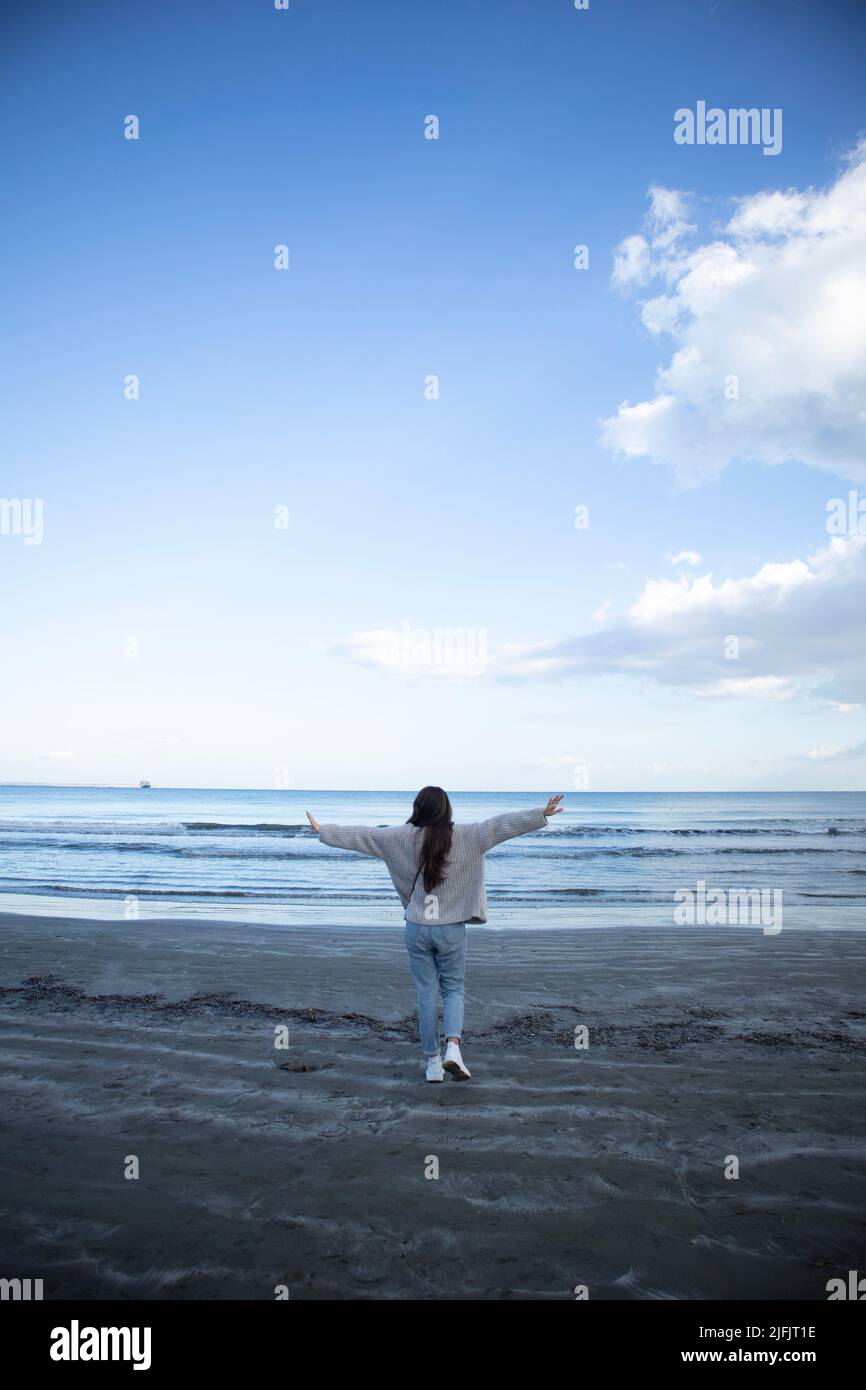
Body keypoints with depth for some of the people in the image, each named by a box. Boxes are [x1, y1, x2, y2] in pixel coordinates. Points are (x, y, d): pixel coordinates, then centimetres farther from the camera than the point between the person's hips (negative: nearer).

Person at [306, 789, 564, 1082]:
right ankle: (453, 1046, -8)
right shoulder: (464, 836, -8)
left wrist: (323, 831, 10)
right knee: (453, 989, 14)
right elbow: (502, 824, -9)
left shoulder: (403, 837, -5)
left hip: (417, 928, 1)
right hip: (451, 929, -1)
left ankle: (433, 1062, 16)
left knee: (426, 995, 11)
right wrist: (542, 814, -6)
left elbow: (361, 834, 0)